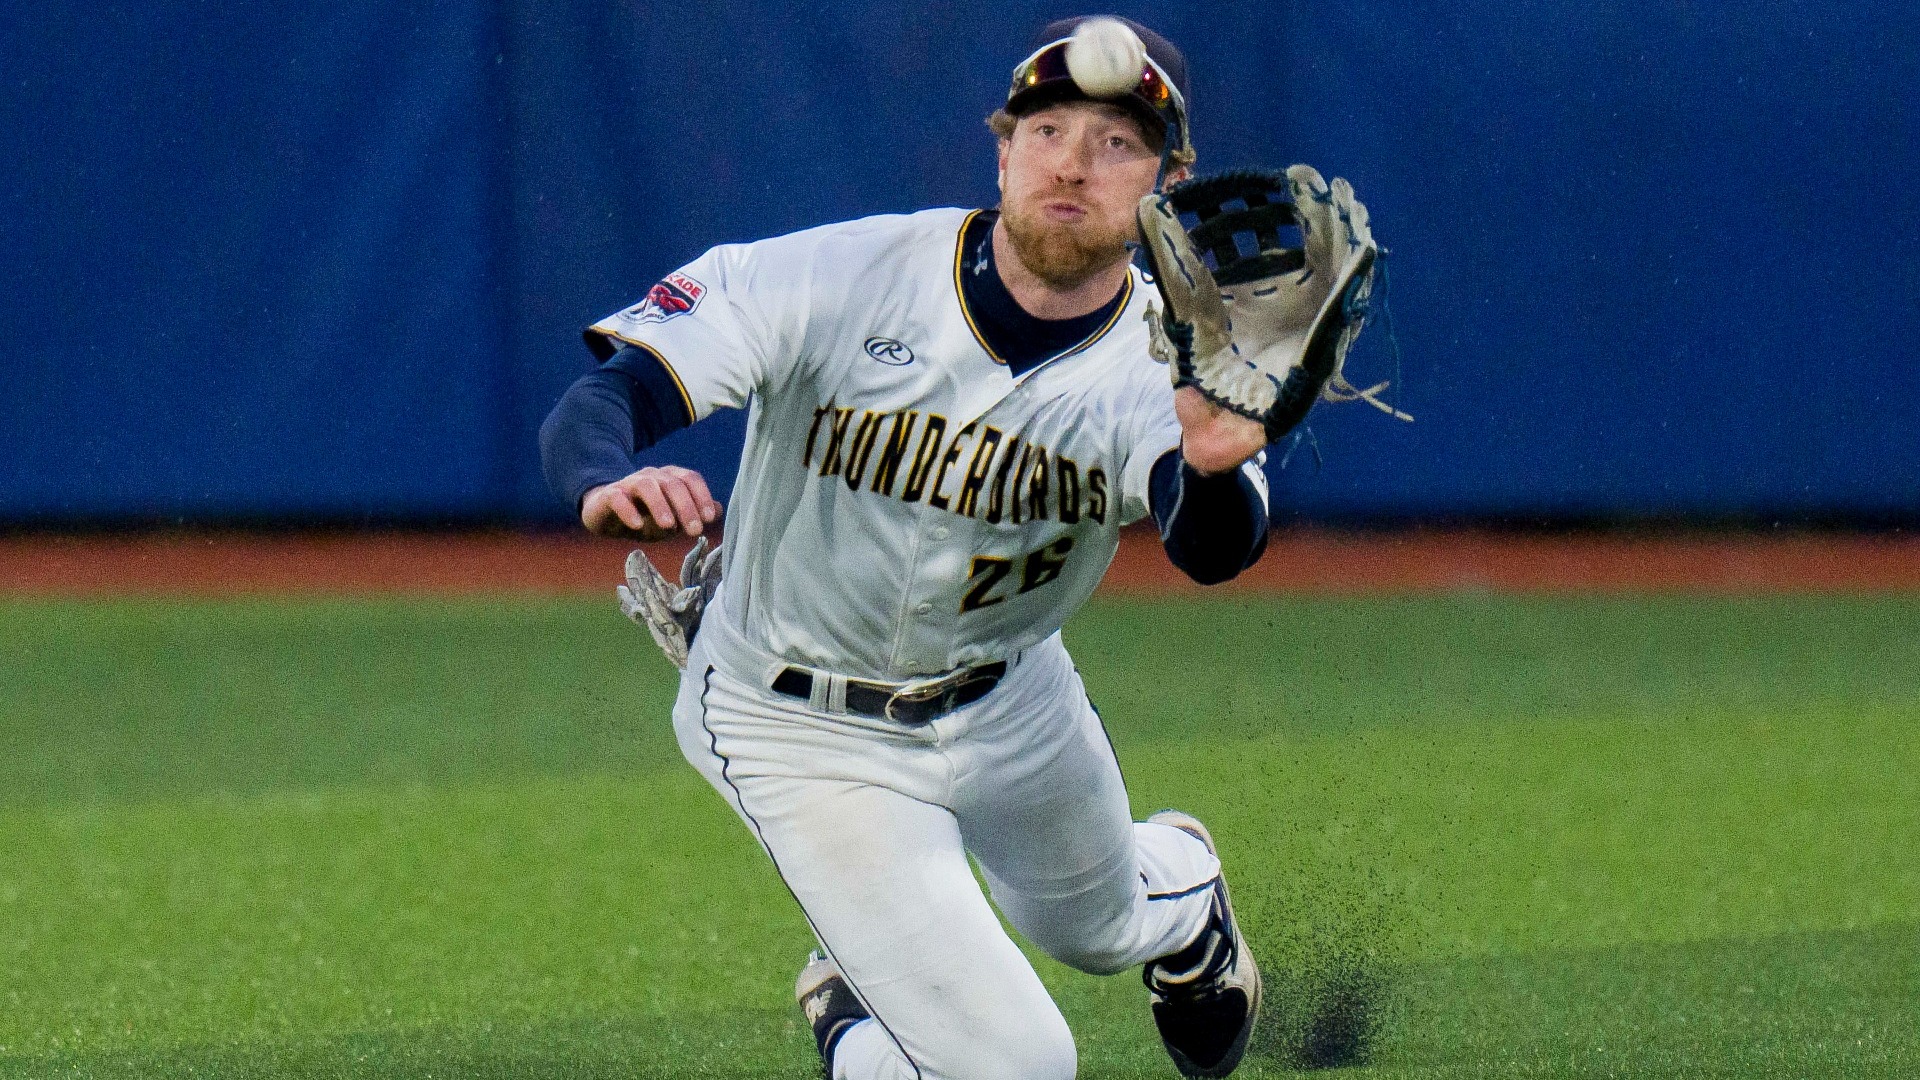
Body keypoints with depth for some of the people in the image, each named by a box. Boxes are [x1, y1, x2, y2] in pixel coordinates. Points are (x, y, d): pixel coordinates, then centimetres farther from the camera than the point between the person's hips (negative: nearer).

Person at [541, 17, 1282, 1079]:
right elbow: (591, 404, -32)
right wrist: (609, 483, -57)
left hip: (1008, 701, 4)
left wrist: (1213, 470, -66)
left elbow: (1213, 551, -41)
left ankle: (1182, 891, 67)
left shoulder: (1165, 365, -22)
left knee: (1098, 926, 29)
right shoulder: (835, 280, -27)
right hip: (806, 730, -4)